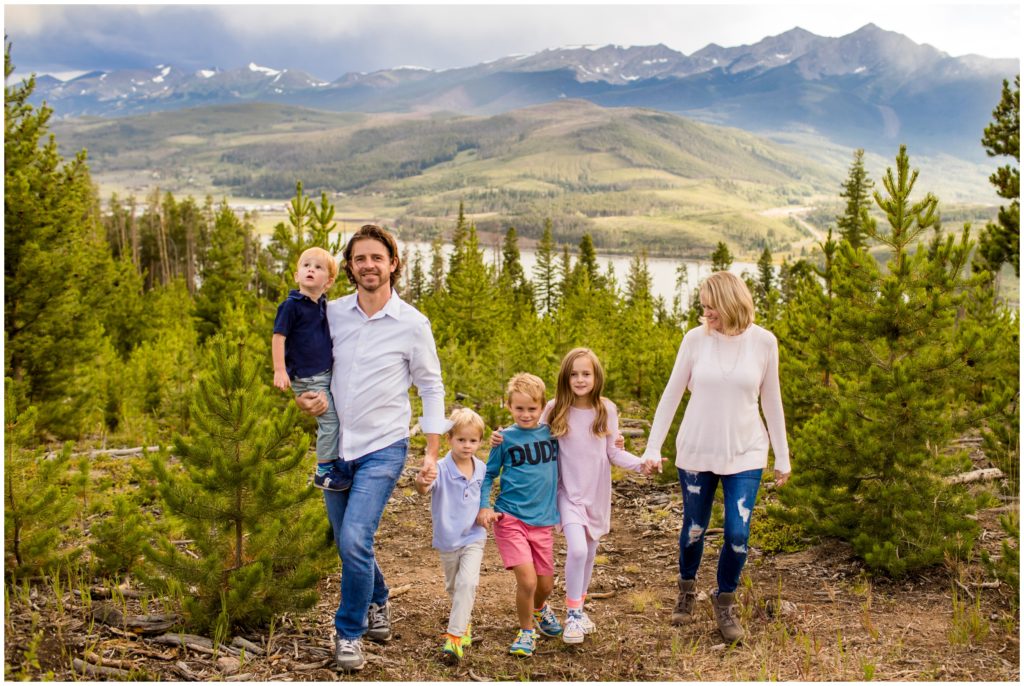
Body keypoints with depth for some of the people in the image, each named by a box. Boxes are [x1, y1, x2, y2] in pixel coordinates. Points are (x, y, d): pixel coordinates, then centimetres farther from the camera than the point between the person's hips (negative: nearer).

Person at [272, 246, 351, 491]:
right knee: (329, 419, -9)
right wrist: (280, 370, -18)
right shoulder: (292, 305, -12)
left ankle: (338, 463, 27)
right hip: (306, 377, -7)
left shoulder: (323, 305, 9)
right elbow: (278, 336, -13)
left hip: (327, 373, 7)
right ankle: (323, 472, 3)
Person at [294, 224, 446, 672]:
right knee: (348, 542, 14)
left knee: (354, 539, -17)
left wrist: (432, 452, -4)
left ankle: (350, 632, 3)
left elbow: (431, 387, 1)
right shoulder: (331, 313, 1)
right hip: (337, 445, 4)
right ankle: (377, 601, 42)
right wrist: (305, 396, -6)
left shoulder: (412, 324, -7)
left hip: (383, 448, -4)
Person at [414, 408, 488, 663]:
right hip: (447, 539, 0)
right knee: (452, 586, 20)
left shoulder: (482, 469, -5)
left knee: (467, 582, -19)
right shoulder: (441, 469, -19)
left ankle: (455, 635, -15)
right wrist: (422, 483, -60)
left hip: (473, 538, 1)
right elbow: (425, 489, -38)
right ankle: (462, 619, 48)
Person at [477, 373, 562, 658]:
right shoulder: (505, 438, -4)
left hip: (543, 520, 3)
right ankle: (526, 631, 11)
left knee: (546, 584, 12)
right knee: (527, 579, -16)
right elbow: (488, 475, 4)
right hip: (510, 517, -3)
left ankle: (539, 608, 48)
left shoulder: (552, 433, 2)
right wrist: (484, 507, -9)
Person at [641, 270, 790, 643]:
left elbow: (771, 401, 4)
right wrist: (653, 447, -2)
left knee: (738, 534, -6)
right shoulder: (696, 338, -6)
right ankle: (687, 588, 40)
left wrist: (782, 457, 6)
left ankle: (725, 600, 20)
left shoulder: (763, 342, -5)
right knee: (694, 529, 11)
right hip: (696, 451, 0)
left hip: (745, 453, 0)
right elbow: (671, 394, 0)